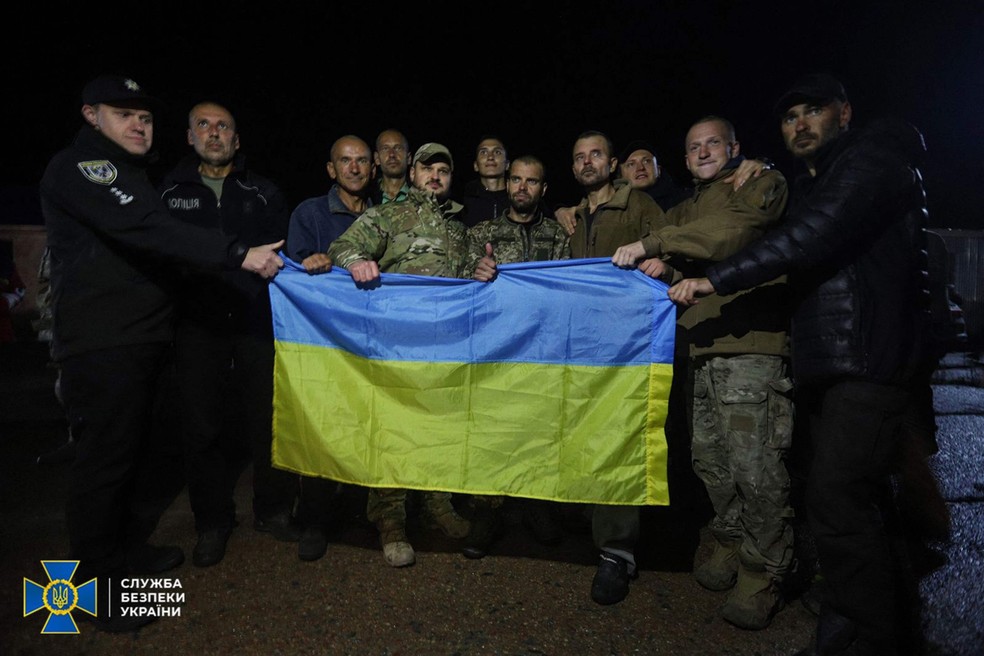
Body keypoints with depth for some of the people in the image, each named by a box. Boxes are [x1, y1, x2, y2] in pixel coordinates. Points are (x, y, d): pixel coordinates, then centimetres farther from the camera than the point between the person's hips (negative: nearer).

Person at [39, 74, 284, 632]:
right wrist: (239, 255, -30)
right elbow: (147, 230, -25)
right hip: (102, 341, -9)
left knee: (135, 442, 15)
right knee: (107, 451, -3)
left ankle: (131, 547, 29)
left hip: (142, 337, 9)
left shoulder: (134, 174, 22)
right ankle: (96, 581, 11)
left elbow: (157, 241, 21)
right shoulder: (77, 167, -10)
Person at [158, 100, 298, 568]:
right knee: (202, 427, 5)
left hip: (257, 320, 0)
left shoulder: (263, 192, 12)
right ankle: (212, 523, 22)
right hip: (198, 326, 0)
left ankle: (272, 510, 23)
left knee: (268, 418, 4)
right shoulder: (170, 190, 12)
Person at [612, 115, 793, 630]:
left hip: (752, 346, -6)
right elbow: (672, 270, 20)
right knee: (710, 460, 10)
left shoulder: (763, 184, 6)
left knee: (754, 467, -7)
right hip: (703, 349, 7)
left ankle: (762, 574, 10)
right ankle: (730, 546, 30)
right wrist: (659, 265, -4)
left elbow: (734, 231, -15)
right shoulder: (683, 213, 24)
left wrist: (654, 244, -15)